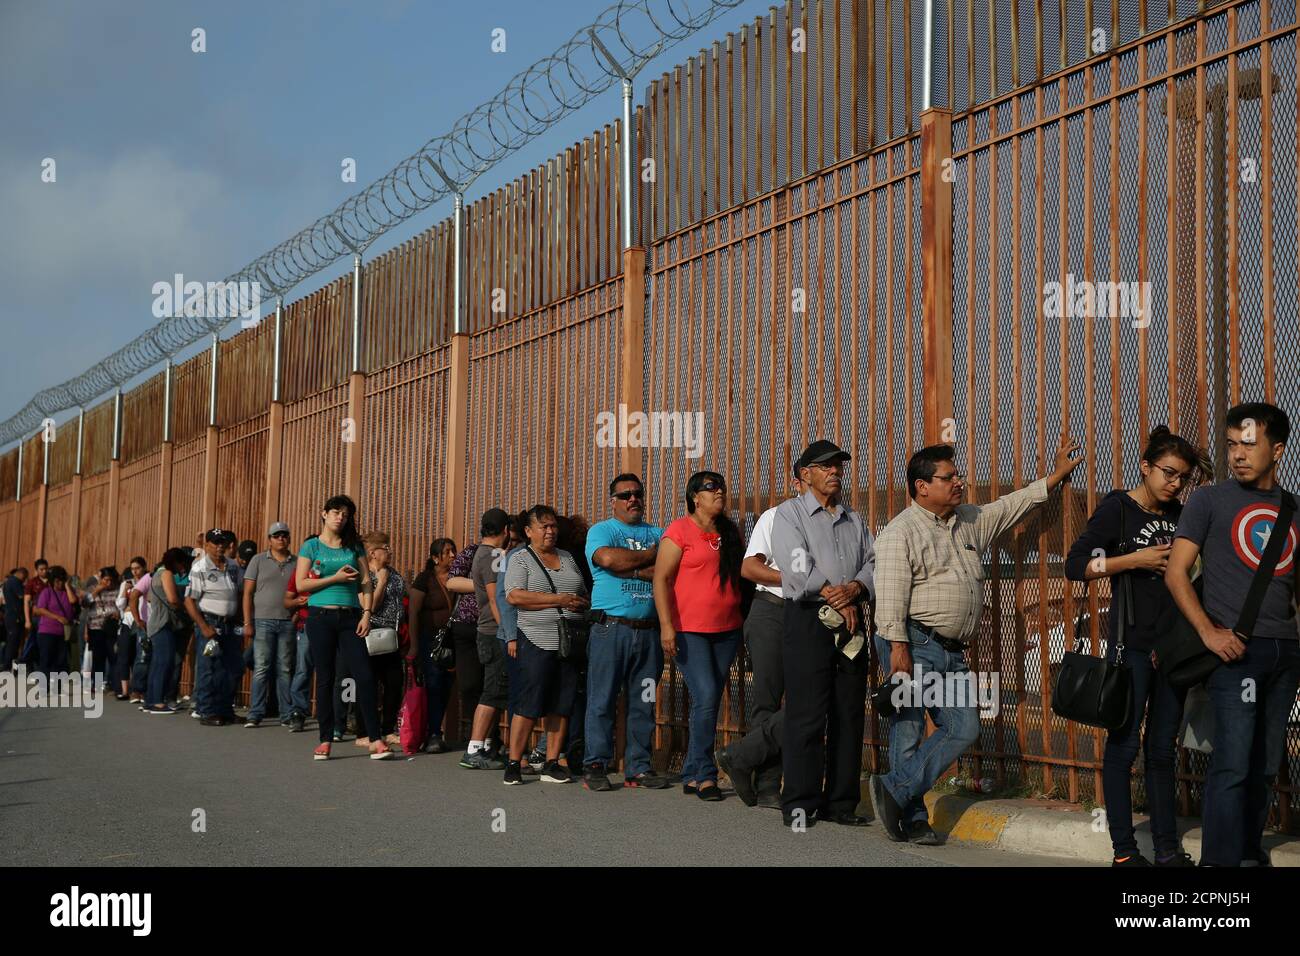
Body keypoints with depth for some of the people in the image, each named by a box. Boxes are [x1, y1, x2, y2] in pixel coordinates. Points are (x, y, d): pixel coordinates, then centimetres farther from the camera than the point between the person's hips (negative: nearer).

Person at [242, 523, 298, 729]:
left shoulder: (297, 562, 9)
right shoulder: (258, 560, 5)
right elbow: (248, 592, 3)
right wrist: (248, 622, -4)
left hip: (288, 621, 2)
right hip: (263, 621, -2)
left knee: (285, 670, 6)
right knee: (261, 669, -3)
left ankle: (287, 715, 11)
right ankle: (255, 714, 1)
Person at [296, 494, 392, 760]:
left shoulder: (354, 547, 12)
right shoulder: (311, 546, 6)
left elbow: (365, 583, 7)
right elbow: (301, 584, -2)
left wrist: (366, 614, -5)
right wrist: (335, 578, -9)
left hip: (350, 617, 1)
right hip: (320, 616, -1)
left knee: (365, 676, -8)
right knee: (325, 679, 3)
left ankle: (375, 739, -7)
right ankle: (325, 740, 10)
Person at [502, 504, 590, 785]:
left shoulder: (568, 558, 19)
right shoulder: (520, 559, 2)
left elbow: (584, 596, 26)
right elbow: (514, 596, -13)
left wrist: (579, 605, 1)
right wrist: (558, 600, -15)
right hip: (537, 642, -5)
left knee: (561, 706, 4)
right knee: (529, 705, -8)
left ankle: (551, 764, 9)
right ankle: (513, 764, -1)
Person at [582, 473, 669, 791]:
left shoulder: (657, 533, 16)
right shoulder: (601, 531, 6)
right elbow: (607, 558, -16)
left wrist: (630, 568, -10)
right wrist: (649, 556, -3)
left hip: (649, 630, 4)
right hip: (610, 628, -4)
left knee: (644, 703, 6)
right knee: (602, 700, -4)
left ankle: (639, 767, 13)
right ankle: (595, 766, 2)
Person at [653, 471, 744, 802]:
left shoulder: (730, 532, 14)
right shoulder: (680, 530, -5)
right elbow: (661, 579, -9)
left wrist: (745, 621, 19)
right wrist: (666, 625, -17)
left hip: (727, 631, 6)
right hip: (690, 631, -6)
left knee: (710, 702, 7)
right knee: (706, 698, -15)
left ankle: (692, 775, 15)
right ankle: (704, 774, -4)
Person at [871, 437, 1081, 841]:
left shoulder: (971, 521, 18)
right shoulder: (901, 531, -7)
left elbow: (1012, 505, 31)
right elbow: (890, 594, -15)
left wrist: (1055, 477, 29)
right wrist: (898, 646, -23)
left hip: (953, 653, 8)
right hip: (916, 646, -8)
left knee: (964, 728, 0)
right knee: (909, 731, -5)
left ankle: (895, 791, 1)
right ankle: (912, 818, 1)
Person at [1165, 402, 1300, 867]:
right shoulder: (1209, 500, 0)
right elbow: (1176, 572, -4)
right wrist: (1208, 632, -14)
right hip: (1235, 648, -5)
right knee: (1233, 764, -11)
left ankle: (1250, 852, 23)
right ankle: (1220, 859, -6)